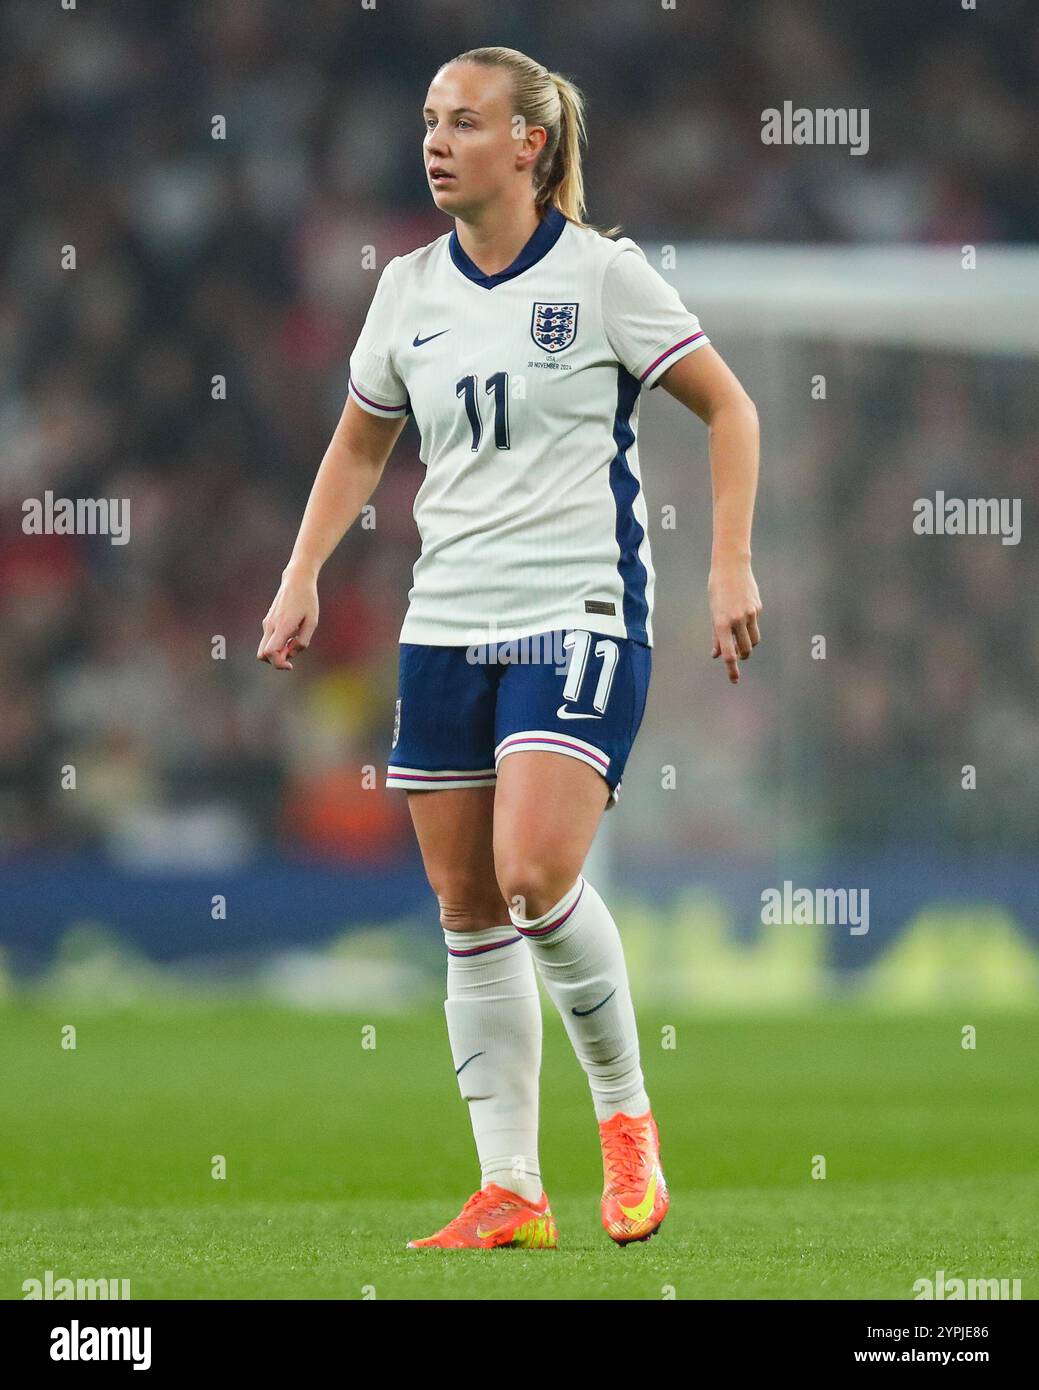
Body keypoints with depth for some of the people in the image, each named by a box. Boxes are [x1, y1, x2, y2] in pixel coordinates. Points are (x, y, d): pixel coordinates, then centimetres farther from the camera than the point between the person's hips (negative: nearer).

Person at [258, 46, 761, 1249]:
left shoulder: (600, 273, -5)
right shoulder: (410, 290, 8)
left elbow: (727, 408, 2)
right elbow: (358, 446, 22)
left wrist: (730, 566, -5)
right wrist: (301, 579, 11)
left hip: (581, 616, -5)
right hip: (446, 625, 5)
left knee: (535, 876, -20)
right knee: (467, 910, 3)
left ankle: (625, 1115, 3)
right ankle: (510, 1194, 9)